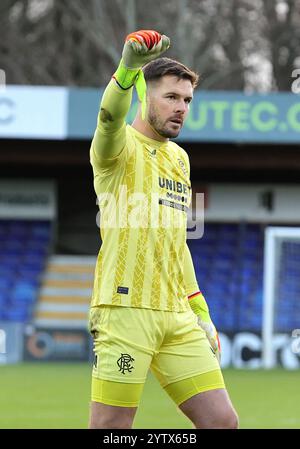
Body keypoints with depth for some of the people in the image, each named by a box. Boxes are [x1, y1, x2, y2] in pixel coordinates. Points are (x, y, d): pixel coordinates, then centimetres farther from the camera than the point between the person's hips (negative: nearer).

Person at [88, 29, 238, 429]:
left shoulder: (179, 157, 20)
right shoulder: (122, 145, -2)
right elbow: (110, 115, -28)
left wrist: (200, 310, 22)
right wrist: (128, 67, -48)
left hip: (177, 317, 7)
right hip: (126, 308, -7)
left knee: (222, 422, 0)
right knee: (111, 428, -6)